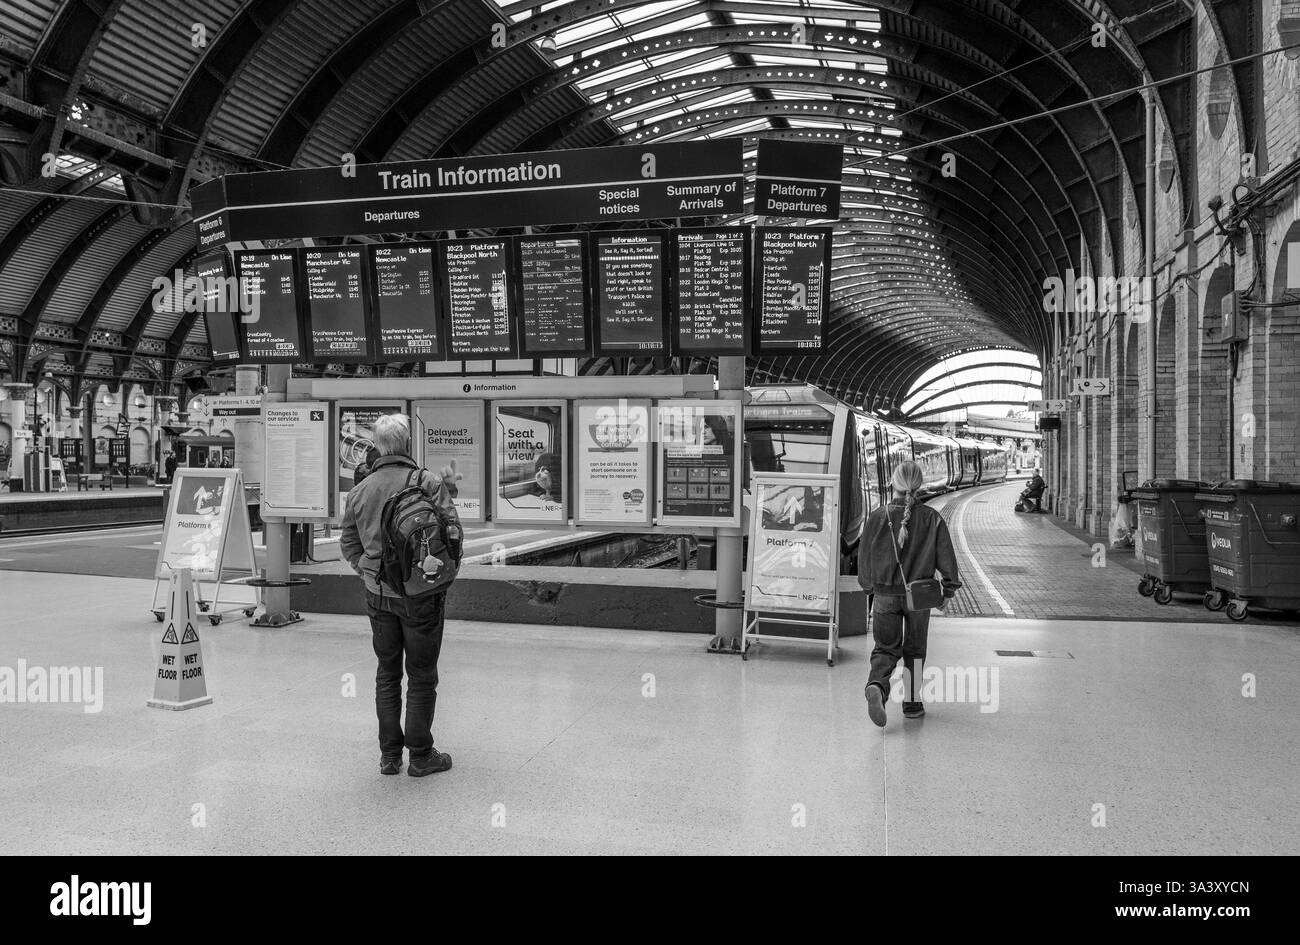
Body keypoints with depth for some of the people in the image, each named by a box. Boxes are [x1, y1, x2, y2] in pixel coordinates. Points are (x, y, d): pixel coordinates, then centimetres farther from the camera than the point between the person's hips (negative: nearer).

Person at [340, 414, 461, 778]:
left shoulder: (359, 491, 2)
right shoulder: (426, 483, -14)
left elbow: (348, 543, 9)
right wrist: (449, 493, 1)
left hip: (378, 594, 5)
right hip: (420, 593, -4)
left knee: (387, 673, 15)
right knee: (421, 676, 7)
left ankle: (389, 755, 22)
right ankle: (421, 756, 15)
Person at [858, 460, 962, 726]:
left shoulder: (877, 517, -6)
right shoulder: (931, 519, -6)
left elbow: (864, 557, 1)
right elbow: (946, 556, -4)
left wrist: (869, 586, 17)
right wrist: (949, 586, 10)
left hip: (884, 594, 0)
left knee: (886, 647, 8)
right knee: (914, 649, 16)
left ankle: (876, 686, -20)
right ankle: (911, 703, 24)